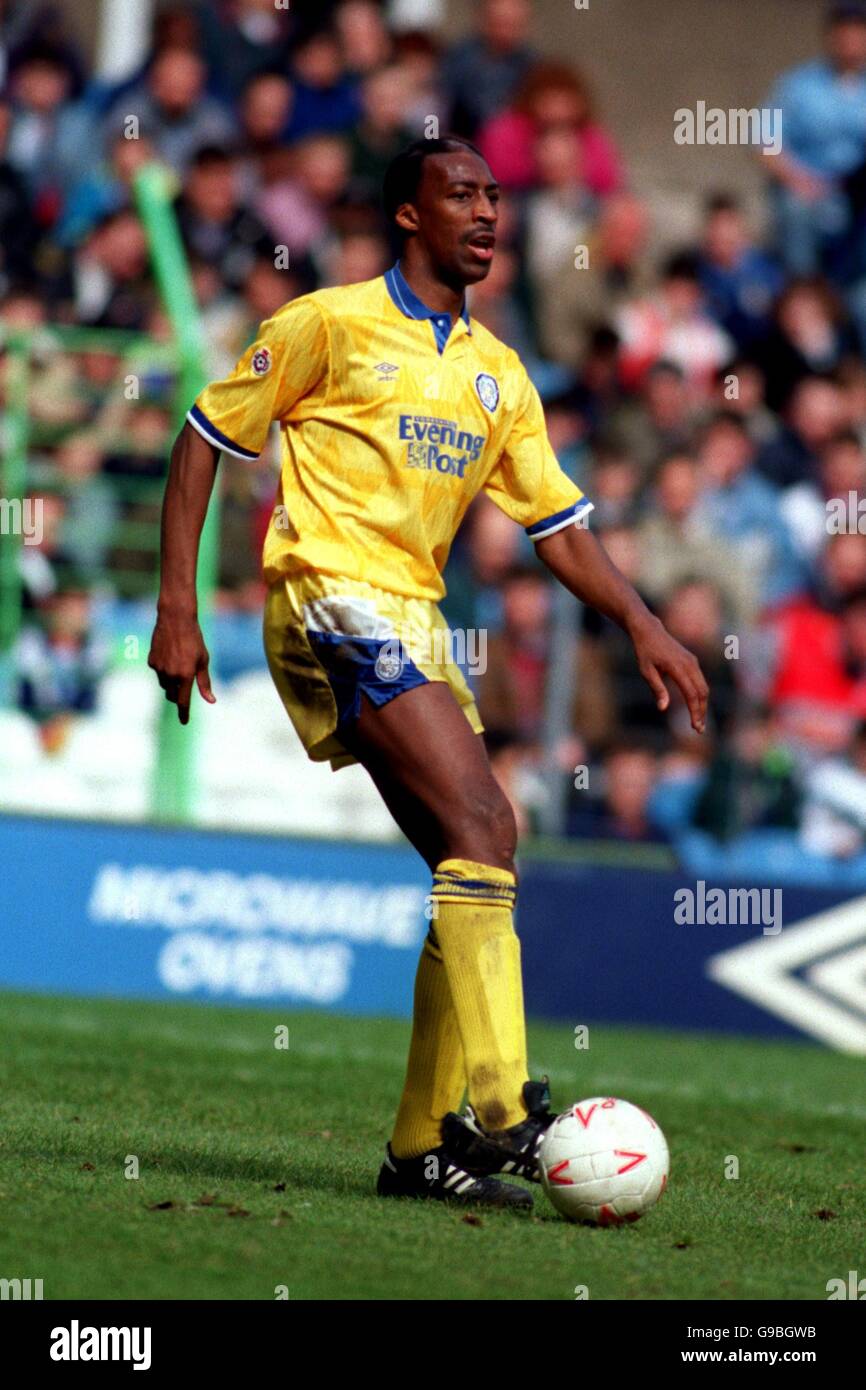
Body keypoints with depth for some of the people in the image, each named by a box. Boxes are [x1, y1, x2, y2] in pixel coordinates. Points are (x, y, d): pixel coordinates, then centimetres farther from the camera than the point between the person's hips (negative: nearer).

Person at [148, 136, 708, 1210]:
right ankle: (498, 1110, -28)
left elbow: (559, 525, 18)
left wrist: (642, 626, 2)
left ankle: (425, 1146, 7)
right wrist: (177, 610, -6)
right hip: (332, 598, -8)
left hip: (413, 622, 8)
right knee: (480, 827, -22)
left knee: (478, 866, 1)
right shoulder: (332, 325, 0)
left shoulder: (498, 373, 18)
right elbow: (204, 440, 1)